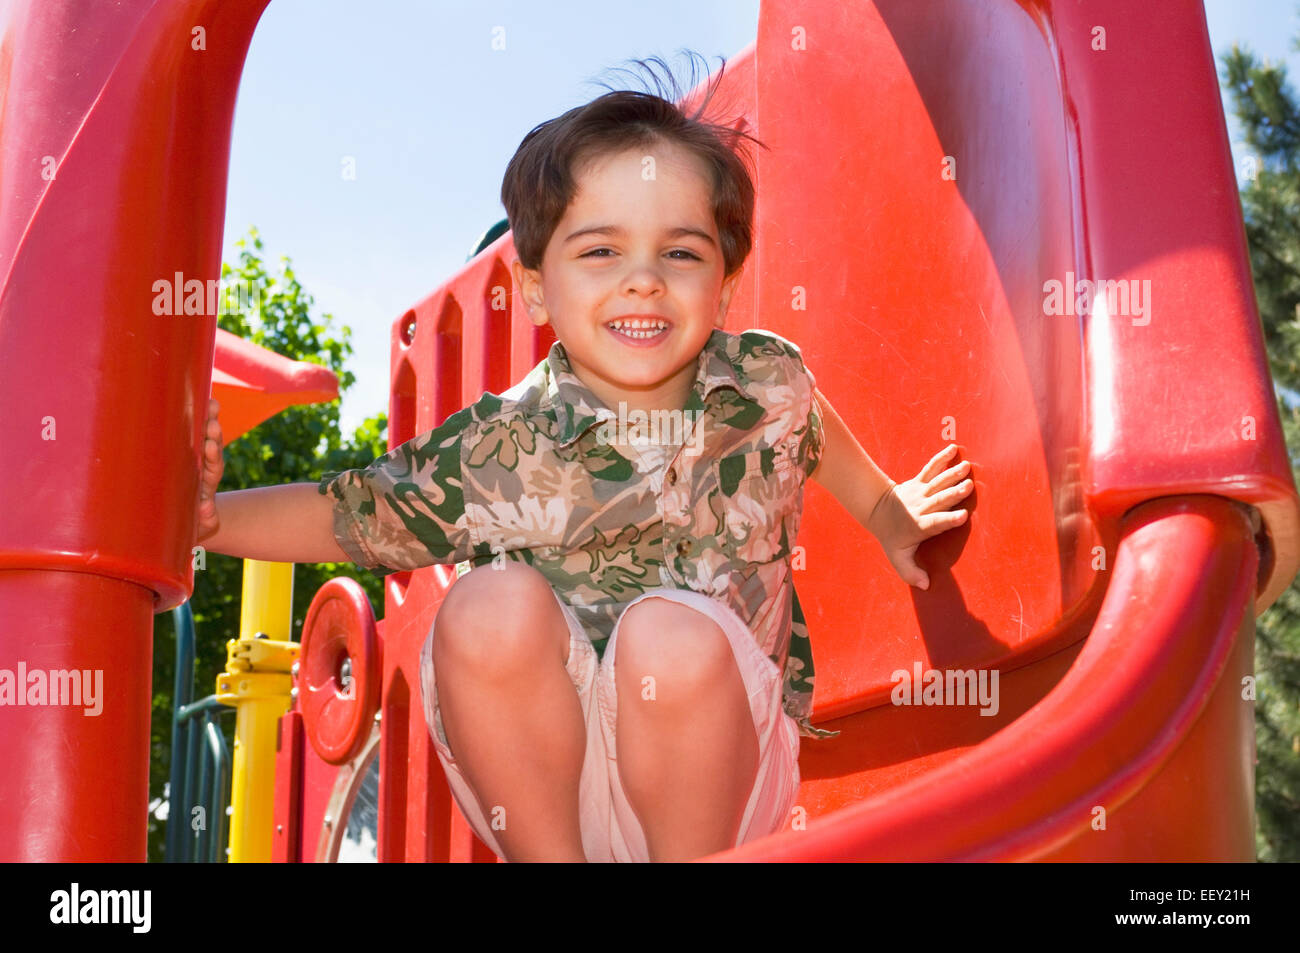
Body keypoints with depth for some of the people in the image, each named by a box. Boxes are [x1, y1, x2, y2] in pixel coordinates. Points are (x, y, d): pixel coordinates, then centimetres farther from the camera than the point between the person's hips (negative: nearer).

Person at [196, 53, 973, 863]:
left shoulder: (770, 382, -7)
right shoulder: (499, 452, -13)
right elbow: (345, 514, -2)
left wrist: (888, 516, 35)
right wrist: (210, 515, -18)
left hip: (721, 771, 0)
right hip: (539, 777, 0)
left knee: (671, 633, -32)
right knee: (493, 605, -28)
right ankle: (546, 855, -9)